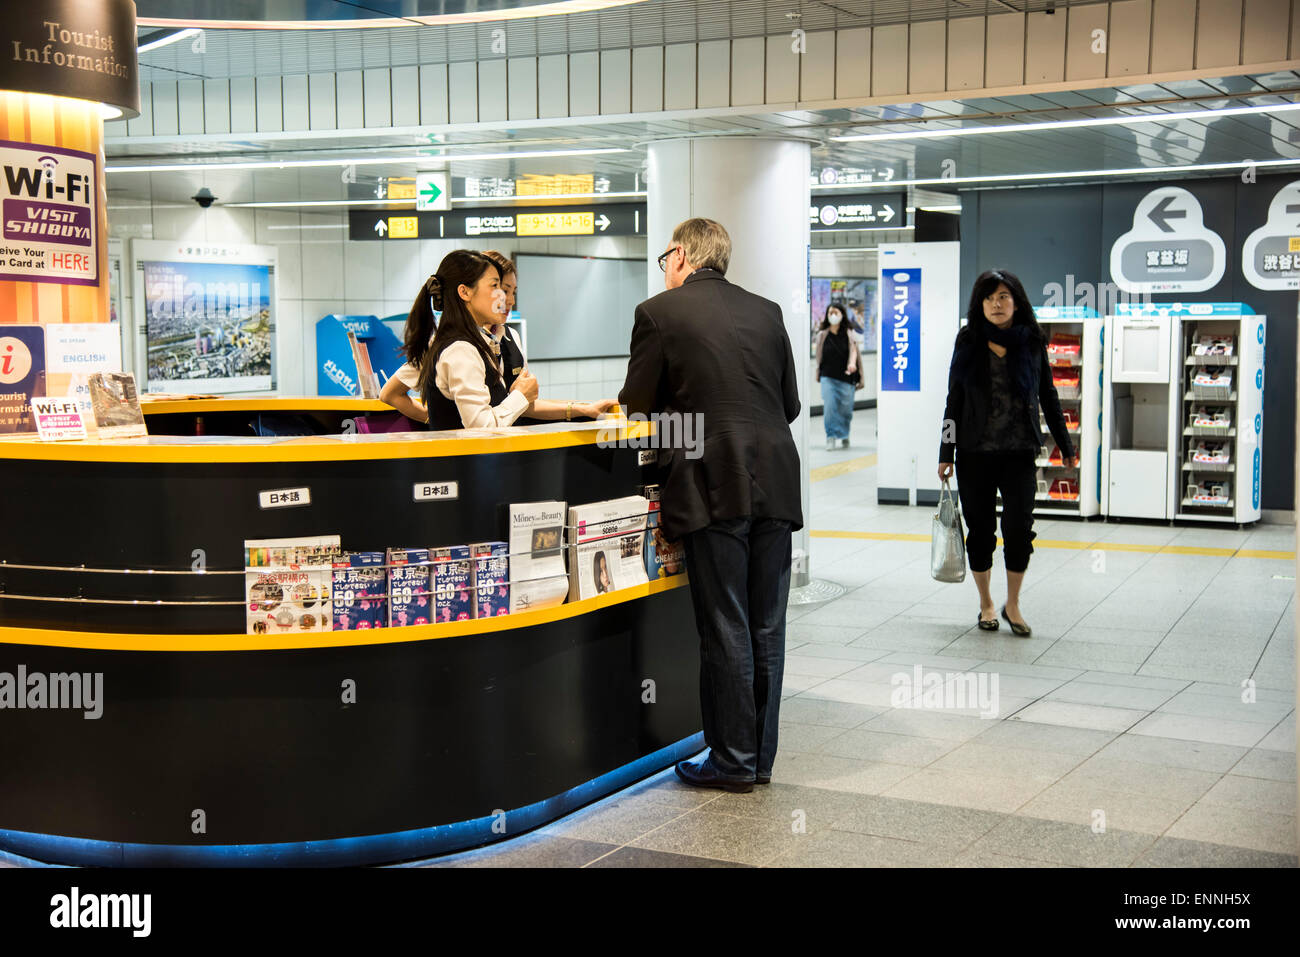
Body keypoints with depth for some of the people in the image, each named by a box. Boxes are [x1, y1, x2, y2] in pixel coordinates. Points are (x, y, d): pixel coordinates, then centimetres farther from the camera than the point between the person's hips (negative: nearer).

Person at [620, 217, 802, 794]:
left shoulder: (658, 313, 0)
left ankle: (732, 761, 8)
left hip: (714, 487, -5)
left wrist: (678, 406, 26)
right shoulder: (766, 312, 13)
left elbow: (635, 405, 4)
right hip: (775, 484, 5)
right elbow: (790, 403, 17)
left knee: (725, 630, 1)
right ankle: (760, 756, 19)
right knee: (767, 628, 10)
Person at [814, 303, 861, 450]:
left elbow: (853, 350, -11)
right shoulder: (822, 335, 5)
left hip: (846, 378, 0)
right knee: (829, 406, -14)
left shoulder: (848, 334, 1)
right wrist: (818, 374, 14)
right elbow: (819, 356, 12)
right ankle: (831, 438, -7)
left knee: (845, 409, 6)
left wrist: (852, 364, -30)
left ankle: (844, 436, 29)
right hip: (828, 377, 0)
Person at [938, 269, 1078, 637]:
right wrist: (946, 453, 2)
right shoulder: (968, 341, 2)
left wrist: (1065, 447, 11)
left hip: (1020, 452, 0)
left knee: (1019, 527, -7)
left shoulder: (1032, 343, 3)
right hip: (975, 453, 0)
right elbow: (954, 400, 4)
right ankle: (986, 604, 23)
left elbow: (1048, 397, 10)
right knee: (980, 527, 7)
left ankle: (1012, 604, 12)